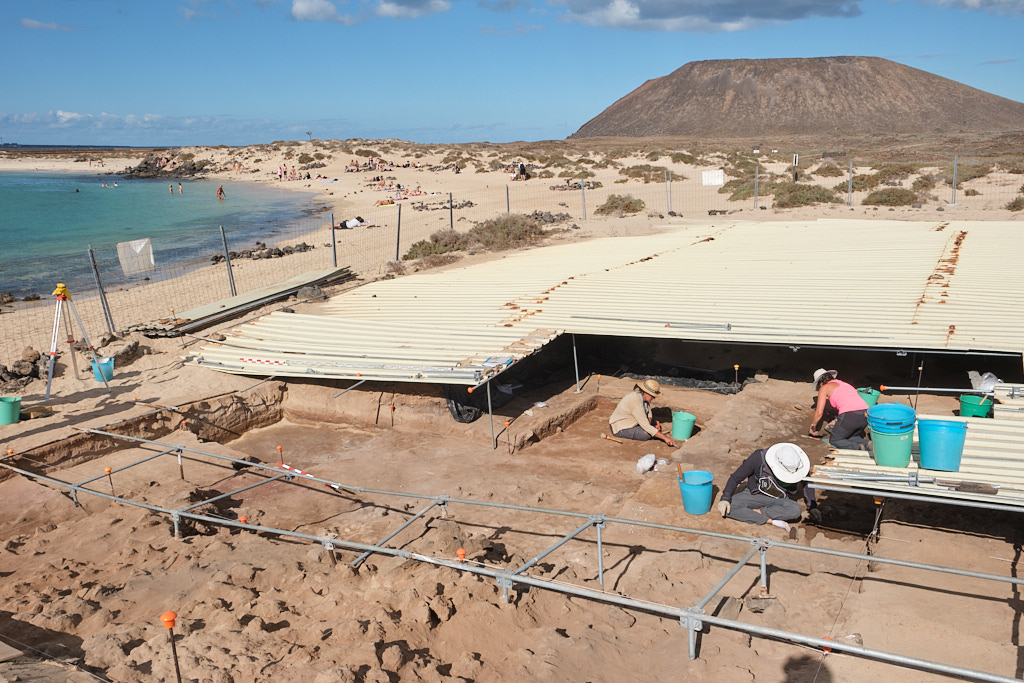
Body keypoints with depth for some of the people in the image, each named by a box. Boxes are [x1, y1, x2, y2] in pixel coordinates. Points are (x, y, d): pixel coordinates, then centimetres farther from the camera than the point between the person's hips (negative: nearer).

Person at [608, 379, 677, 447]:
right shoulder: (636, 403, -34)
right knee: (648, 434, -21)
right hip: (620, 429, -9)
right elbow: (646, 426, -34)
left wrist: (649, 418, -7)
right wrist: (664, 437, -33)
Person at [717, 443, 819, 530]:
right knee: (726, 507, -30)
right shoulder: (759, 458, -24)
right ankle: (771, 521, -26)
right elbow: (735, 478, -13)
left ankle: (756, 512, -21)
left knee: (795, 509, -34)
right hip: (754, 495, -1)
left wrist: (812, 507, 0)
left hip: (778, 500, 1)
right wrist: (725, 497, -26)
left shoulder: (799, 463, -18)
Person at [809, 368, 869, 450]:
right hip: (865, 415, 7)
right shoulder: (843, 383, 30)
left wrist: (813, 427, 21)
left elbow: (819, 413, 5)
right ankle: (866, 444, -4)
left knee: (834, 441, 13)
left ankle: (858, 447, -14)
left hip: (850, 416, -7)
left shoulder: (824, 388, 11)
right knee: (851, 437, 28)